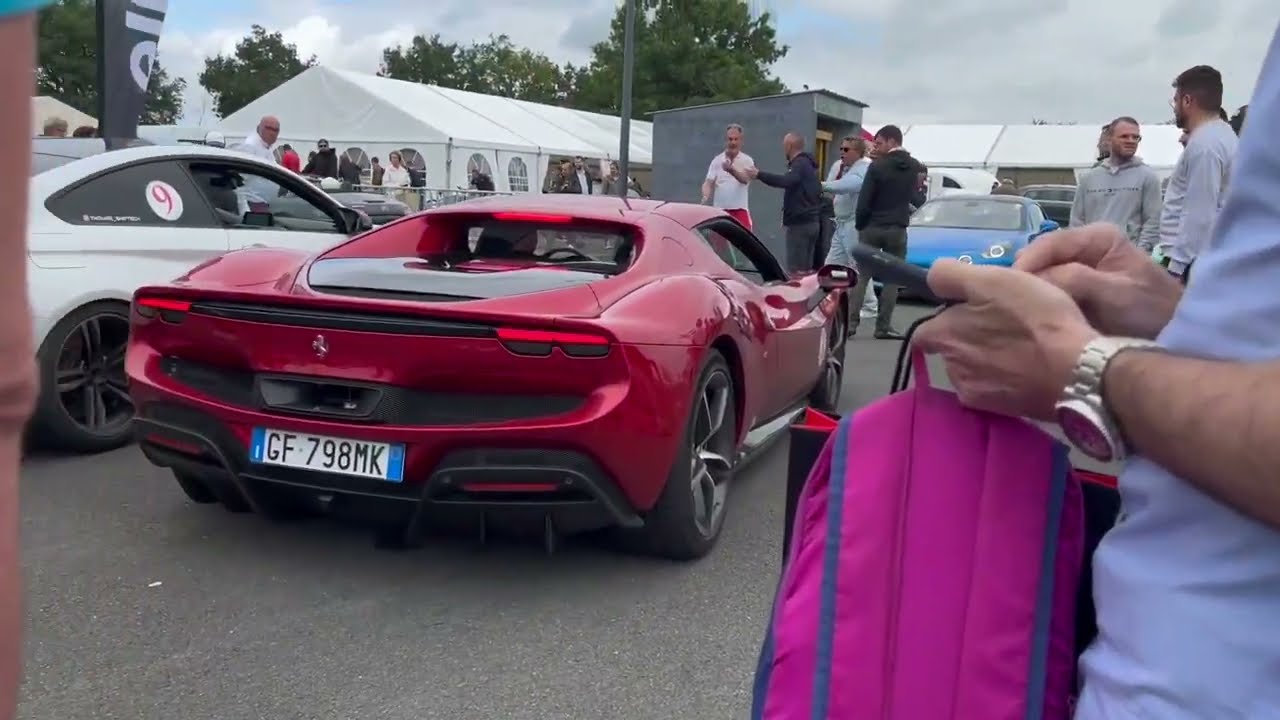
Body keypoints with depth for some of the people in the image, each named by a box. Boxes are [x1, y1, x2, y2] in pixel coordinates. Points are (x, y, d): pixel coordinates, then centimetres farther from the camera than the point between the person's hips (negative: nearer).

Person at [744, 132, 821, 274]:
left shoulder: (799, 164, -13)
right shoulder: (808, 164, 20)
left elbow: (785, 181, -31)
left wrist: (759, 175, -28)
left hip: (799, 223, -10)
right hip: (811, 221, 10)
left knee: (796, 270, -12)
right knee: (807, 268, 12)